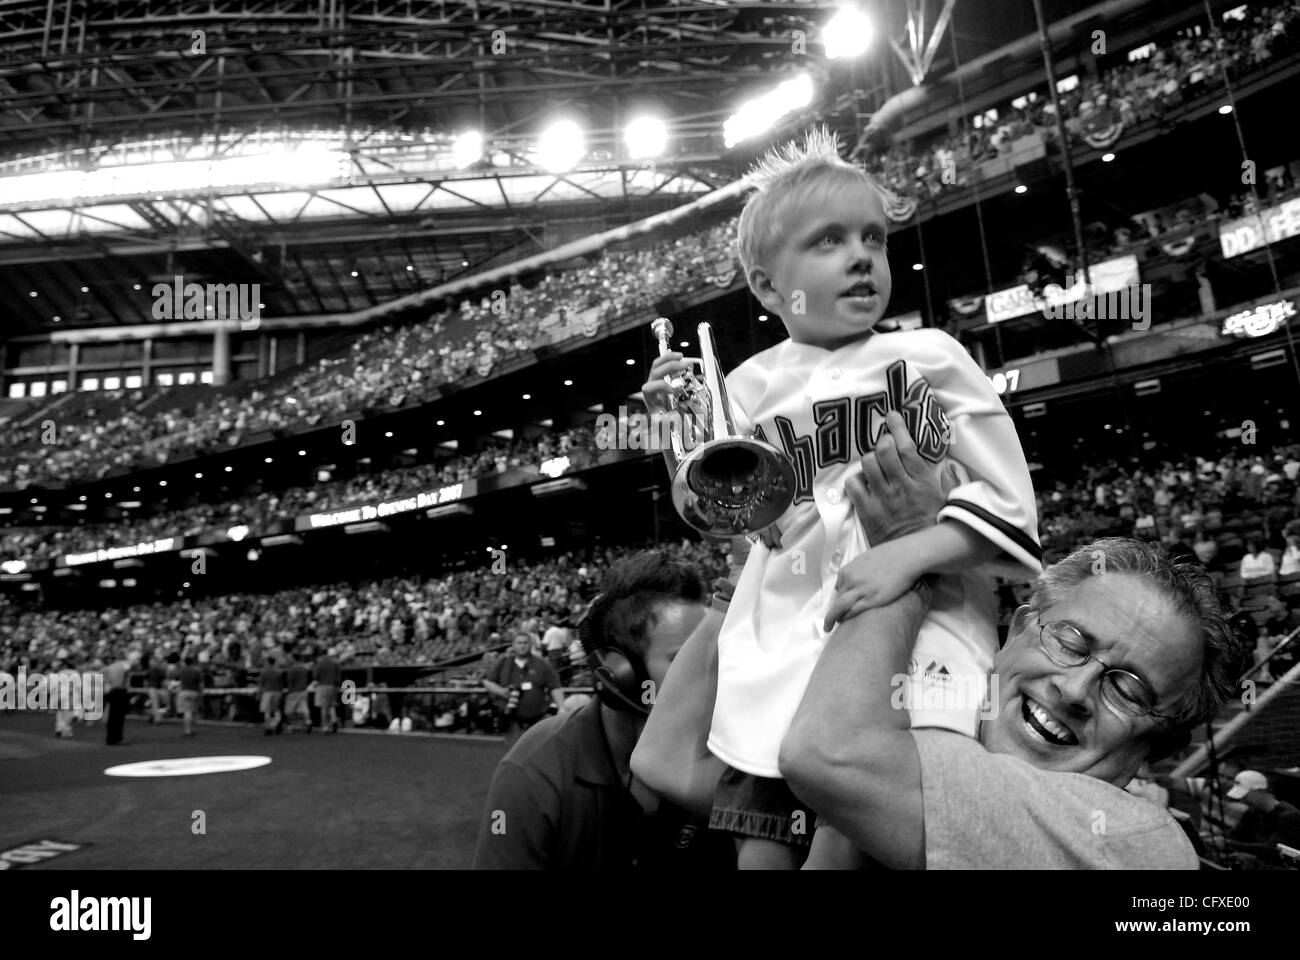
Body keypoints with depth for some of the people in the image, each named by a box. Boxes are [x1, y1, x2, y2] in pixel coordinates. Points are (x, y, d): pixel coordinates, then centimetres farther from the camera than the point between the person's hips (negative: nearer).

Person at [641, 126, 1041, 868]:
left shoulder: (928, 358, 0)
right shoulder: (753, 387, 8)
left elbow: (1008, 502, -3)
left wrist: (911, 553, -20)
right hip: (784, 636, 3)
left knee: (852, 832, -21)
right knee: (761, 845, 7)